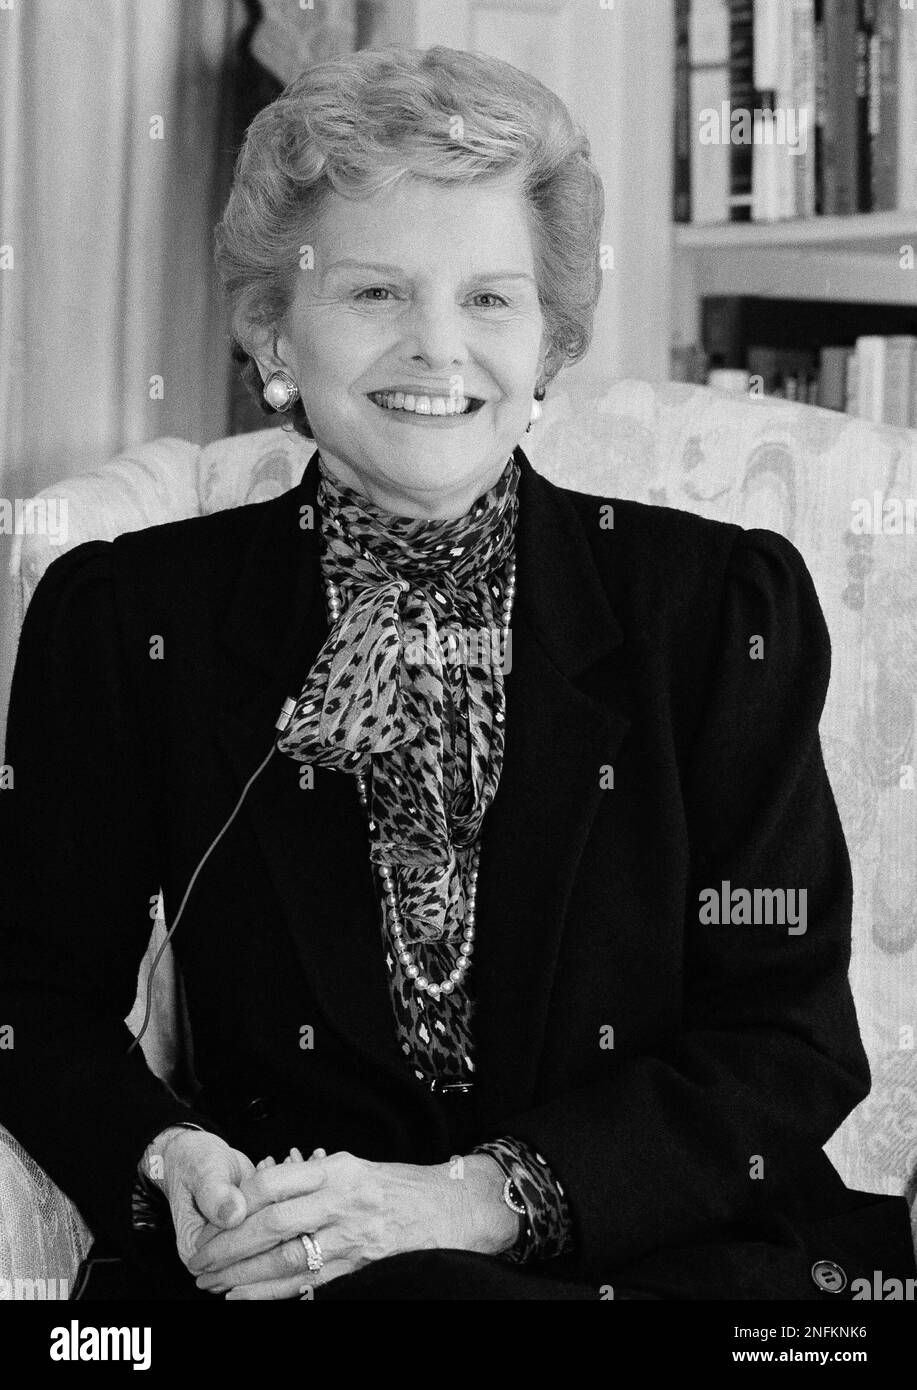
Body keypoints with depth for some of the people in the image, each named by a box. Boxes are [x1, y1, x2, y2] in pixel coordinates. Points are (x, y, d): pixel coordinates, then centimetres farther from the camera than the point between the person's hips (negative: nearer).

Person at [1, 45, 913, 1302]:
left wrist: (483, 1197, -15)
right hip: (280, 1266, 0)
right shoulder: (128, 619, 6)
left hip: (679, 1254, 1)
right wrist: (166, 1161, -14)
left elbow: (790, 1039, 0)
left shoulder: (722, 603, 4)